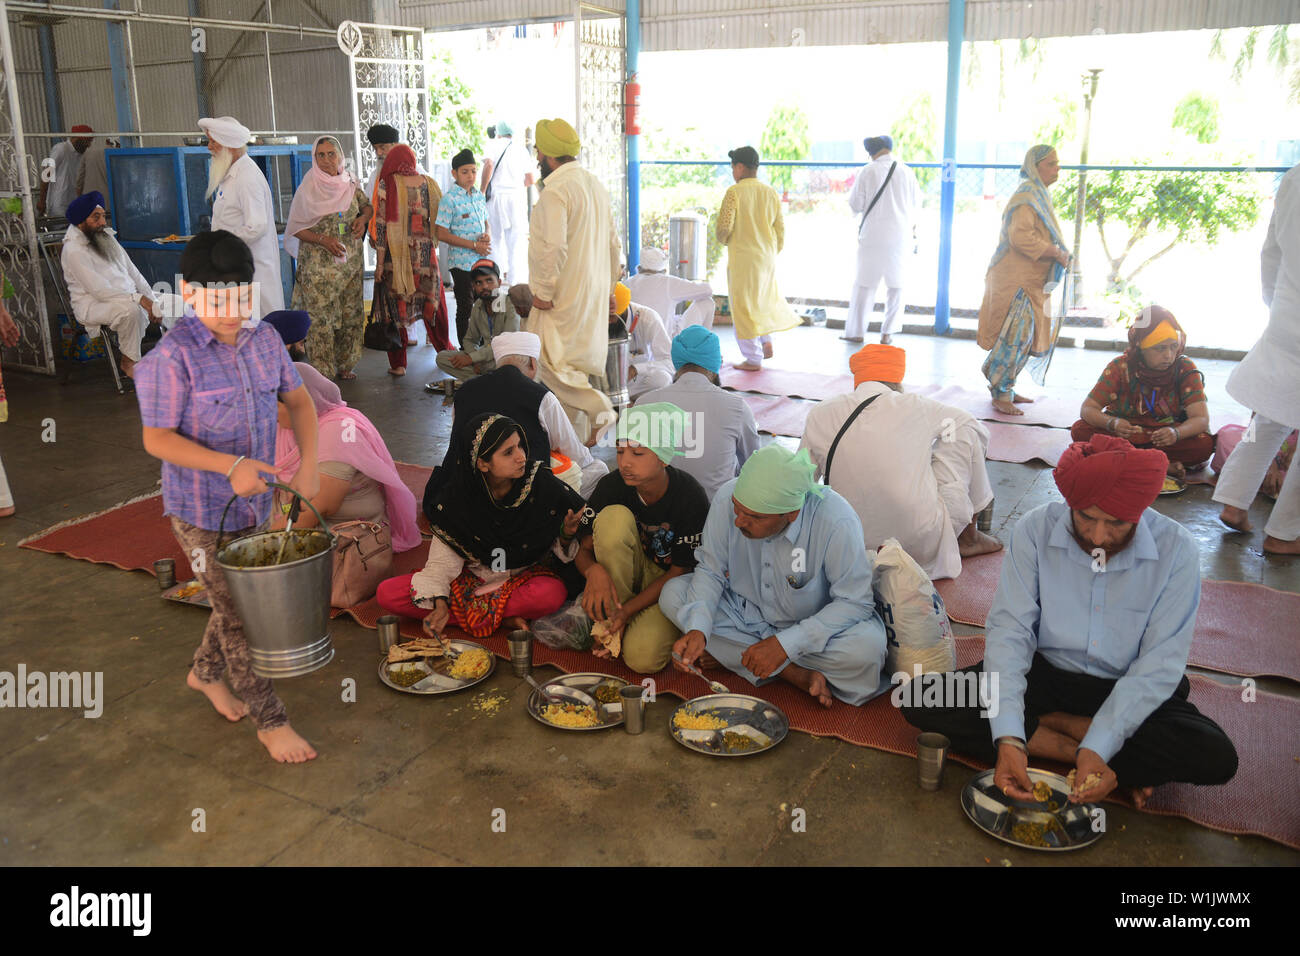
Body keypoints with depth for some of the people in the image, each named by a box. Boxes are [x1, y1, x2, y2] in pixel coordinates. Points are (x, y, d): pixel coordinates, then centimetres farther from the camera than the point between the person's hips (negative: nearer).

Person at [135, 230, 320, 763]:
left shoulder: (262, 339, -3)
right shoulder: (172, 356, -21)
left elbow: (298, 400, 6)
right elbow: (157, 438, -19)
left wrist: (309, 463, -9)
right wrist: (228, 465, -31)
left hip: (254, 502, 6)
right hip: (200, 512, -6)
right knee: (240, 615, 3)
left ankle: (206, 673, 49)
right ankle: (269, 720, 20)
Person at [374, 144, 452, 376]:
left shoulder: (387, 185, -5)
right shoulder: (428, 183, 5)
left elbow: (382, 225, -8)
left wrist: (379, 262, -6)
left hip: (395, 254, -3)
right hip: (426, 253, 3)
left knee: (396, 304, 5)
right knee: (432, 302, 16)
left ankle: (398, 363, 6)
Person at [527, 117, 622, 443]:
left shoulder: (555, 190, -15)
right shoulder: (595, 185, 14)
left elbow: (553, 247, -24)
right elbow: (613, 242, 18)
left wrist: (543, 291, -16)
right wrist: (607, 286, 22)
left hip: (564, 295, -9)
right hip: (594, 294, 9)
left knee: (548, 360, -5)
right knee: (573, 363, 14)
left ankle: (598, 410, -12)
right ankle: (579, 436, 18)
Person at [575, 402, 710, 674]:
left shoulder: (690, 496, -23)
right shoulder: (613, 485, -15)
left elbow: (680, 572, -16)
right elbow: (583, 549, -10)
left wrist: (626, 610, -25)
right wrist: (593, 570, -36)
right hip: (627, 575, 3)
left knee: (643, 658, -31)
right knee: (614, 516, -28)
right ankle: (611, 621, -18)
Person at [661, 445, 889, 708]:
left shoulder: (837, 521, -32)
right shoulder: (727, 499, -23)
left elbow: (855, 602, -25)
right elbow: (710, 571, -11)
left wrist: (785, 644, -32)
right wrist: (698, 630, -28)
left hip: (813, 623, -3)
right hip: (747, 613, 4)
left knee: (868, 646, -33)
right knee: (673, 594, -18)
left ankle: (729, 654, -15)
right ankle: (795, 674, -19)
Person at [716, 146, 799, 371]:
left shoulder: (734, 192, -12)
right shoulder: (771, 192, 6)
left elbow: (724, 228, -16)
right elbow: (780, 228, 10)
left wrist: (725, 240, 6)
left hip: (742, 257, -6)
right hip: (767, 256, 6)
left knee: (744, 305, 3)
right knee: (763, 297, 27)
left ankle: (753, 359, 6)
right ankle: (767, 341, 18)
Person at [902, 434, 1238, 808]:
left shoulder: (1176, 549, -15)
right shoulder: (1036, 529, -14)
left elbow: (1159, 665, -17)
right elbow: (1009, 630, -17)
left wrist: (1098, 748, -30)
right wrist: (1009, 739, -30)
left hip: (1127, 691, -1)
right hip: (1044, 674, 1)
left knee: (1216, 758, -28)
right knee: (921, 702, -22)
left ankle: (1045, 723, -14)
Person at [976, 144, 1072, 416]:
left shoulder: (1039, 195, 20)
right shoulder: (1026, 196, -13)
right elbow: (1020, 236, -25)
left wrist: (1059, 253, 15)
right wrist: (1057, 253, -19)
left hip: (1030, 281, 11)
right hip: (1016, 279, -11)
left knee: (1026, 337, 13)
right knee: (1016, 335, -11)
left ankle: (1005, 387, 22)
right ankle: (1001, 396, -5)